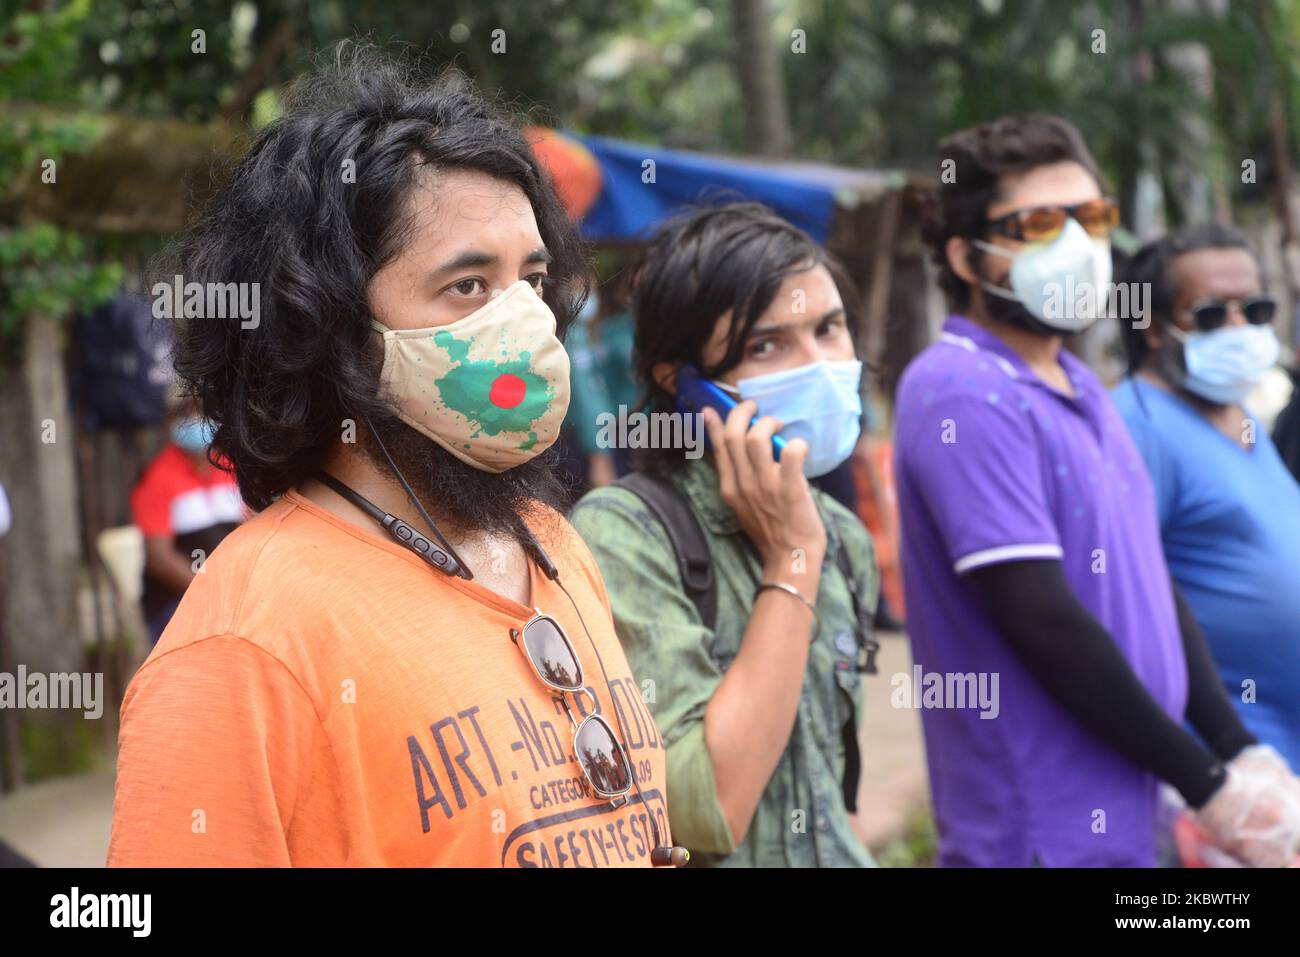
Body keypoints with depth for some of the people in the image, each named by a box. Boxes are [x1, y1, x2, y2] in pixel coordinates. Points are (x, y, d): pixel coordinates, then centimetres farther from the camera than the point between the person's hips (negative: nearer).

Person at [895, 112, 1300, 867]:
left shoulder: (1079, 390, 12)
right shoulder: (966, 395, -16)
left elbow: (1151, 582, 13)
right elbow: (1042, 620, -21)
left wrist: (1240, 748, 2)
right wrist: (1206, 784, -14)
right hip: (1045, 835, -8)